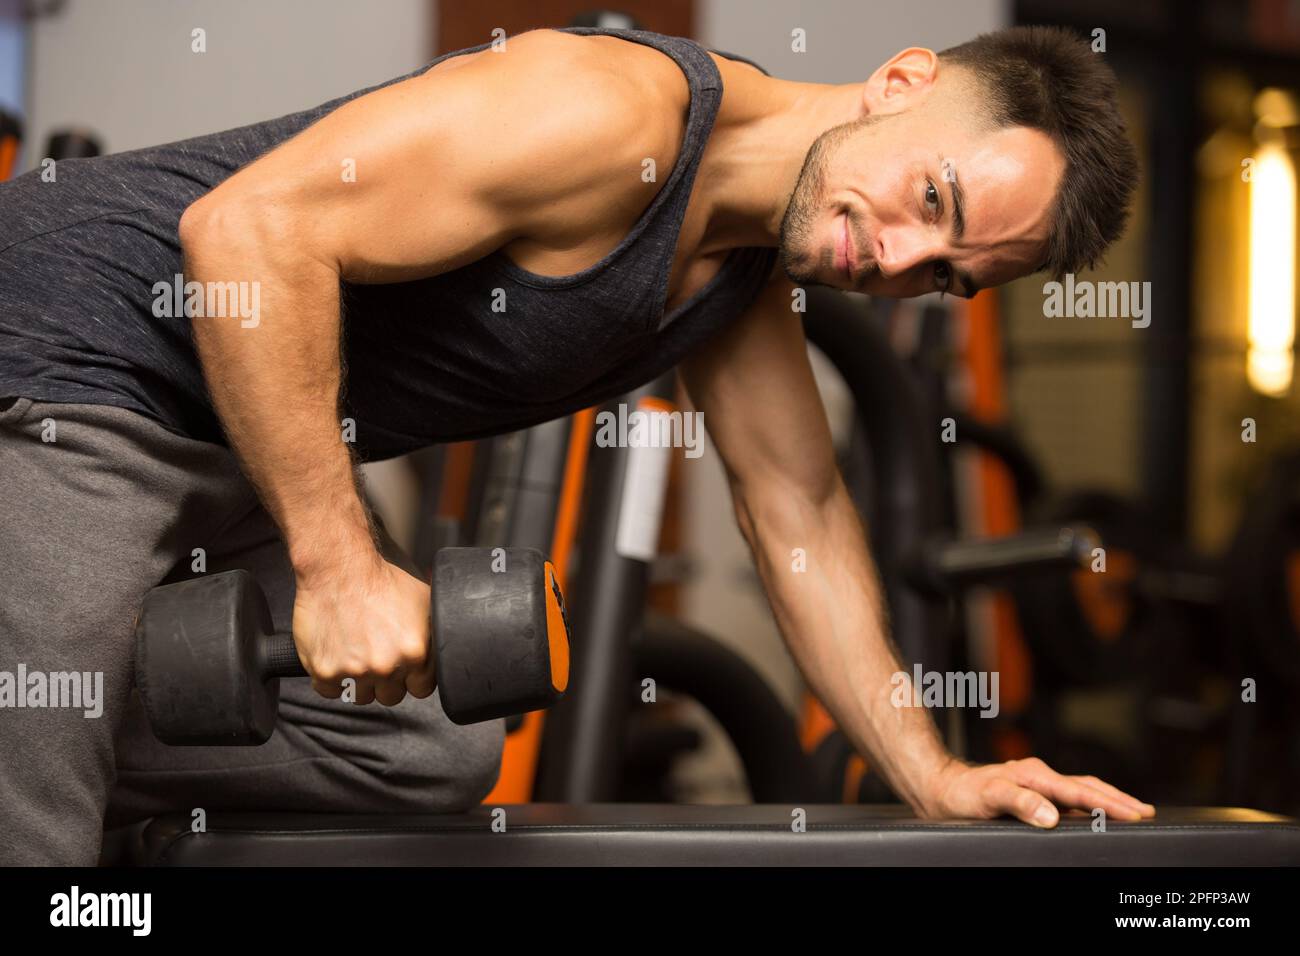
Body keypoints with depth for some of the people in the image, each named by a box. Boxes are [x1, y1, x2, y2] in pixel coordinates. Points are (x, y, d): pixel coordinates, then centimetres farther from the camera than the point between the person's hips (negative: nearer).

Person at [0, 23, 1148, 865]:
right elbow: (250, 229, -31)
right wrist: (339, 568, -29)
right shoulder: (621, 114, -26)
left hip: (224, 447, 9)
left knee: (434, 756, 9)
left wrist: (935, 779, 7)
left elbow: (796, 510, 13)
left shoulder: (749, 258, 4)